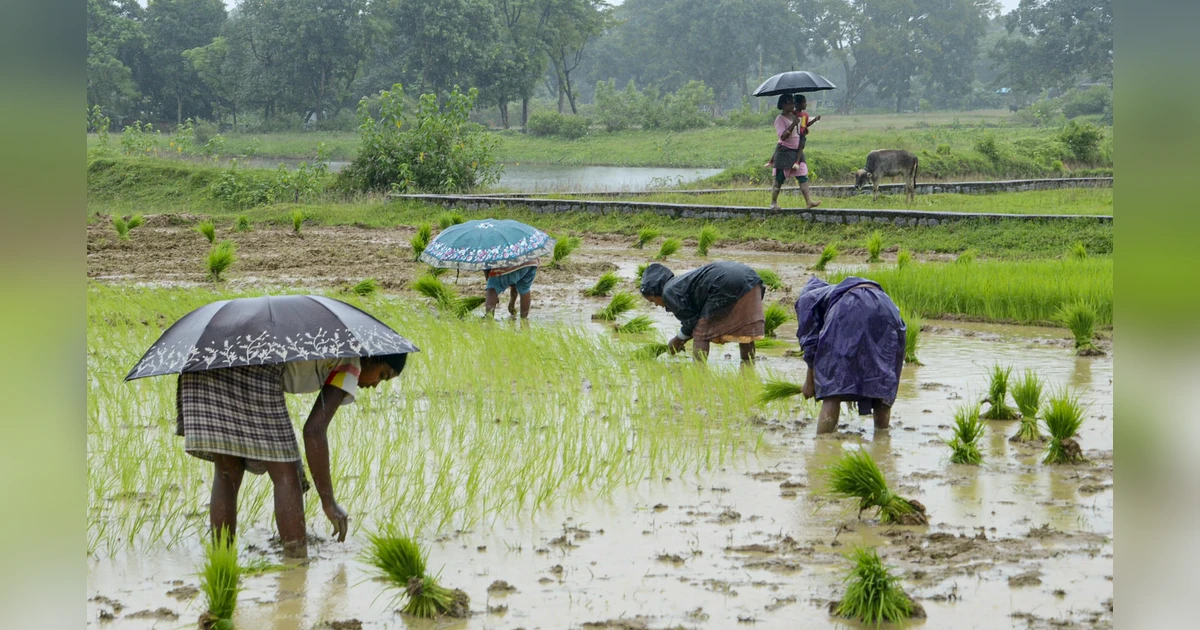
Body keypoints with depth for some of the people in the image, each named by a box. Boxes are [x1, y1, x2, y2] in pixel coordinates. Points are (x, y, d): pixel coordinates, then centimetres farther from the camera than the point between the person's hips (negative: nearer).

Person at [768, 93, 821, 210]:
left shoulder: (793, 115, 9)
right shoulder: (780, 119, -15)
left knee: (803, 177, 0)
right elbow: (783, 136, -26)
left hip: (796, 151, 7)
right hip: (784, 152, -7)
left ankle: (809, 201, -4)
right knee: (779, 179, 0)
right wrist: (793, 124, -30)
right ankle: (773, 203, 11)